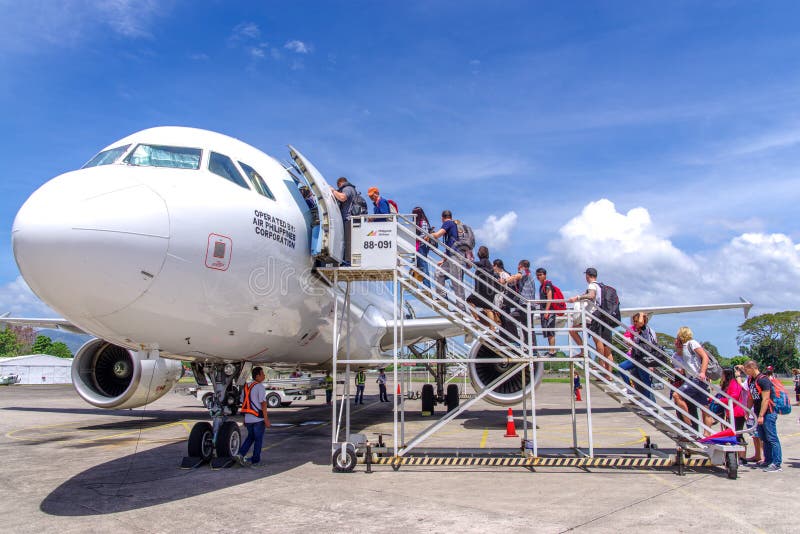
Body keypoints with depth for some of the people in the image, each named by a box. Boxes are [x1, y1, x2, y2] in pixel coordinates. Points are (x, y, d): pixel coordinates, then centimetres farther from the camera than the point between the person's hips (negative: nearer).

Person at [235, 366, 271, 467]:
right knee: (258, 439, 8)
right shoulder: (260, 387, -14)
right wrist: (266, 419, -14)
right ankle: (255, 461, 15)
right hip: (258, 419, -6)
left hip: (248, 419, 6)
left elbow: (243, 404, 14)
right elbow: (263, 404, -18)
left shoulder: (245, 386, 9)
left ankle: (240, 454, 7)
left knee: (250, 437, 21)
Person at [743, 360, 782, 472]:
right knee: (764, 439, 13)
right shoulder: (750, 380, 11)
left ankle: (777, 463, -3)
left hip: (768, 413, -9)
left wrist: (761, 416, -21)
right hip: (759, 413, 9)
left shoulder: (763, 380, -16)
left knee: (772, 438, -6)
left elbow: (765, 399, -20)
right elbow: (751, 398, 18)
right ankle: (768, 461, 21)